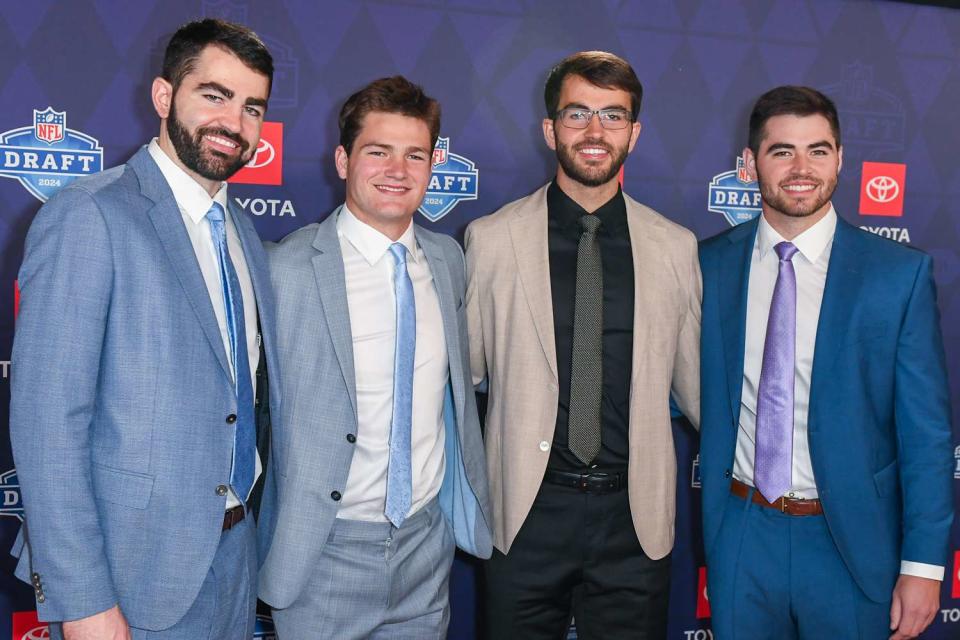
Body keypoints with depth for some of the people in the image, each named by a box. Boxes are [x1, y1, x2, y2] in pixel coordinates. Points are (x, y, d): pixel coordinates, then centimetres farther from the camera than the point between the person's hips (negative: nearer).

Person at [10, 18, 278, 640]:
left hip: (235, 558, 7)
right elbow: (48, 422, -18)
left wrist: (250, 520, 9)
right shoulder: (88, 216, -15)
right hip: (133, 573, -7)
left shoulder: (243, 231, 9)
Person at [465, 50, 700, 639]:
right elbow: (464, 369, 3)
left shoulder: (677, 247, 3)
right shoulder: (491, 238, -1)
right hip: (528, 511, -1)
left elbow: (694, 379, 10)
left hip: (635, 516, 1)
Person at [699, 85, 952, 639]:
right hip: (741, 535, 2)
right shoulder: (709, 265, -2)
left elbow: (926, 432, -6)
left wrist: (923, 565, -8)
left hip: (854, 543, -1)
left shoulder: (901, 273, -8)